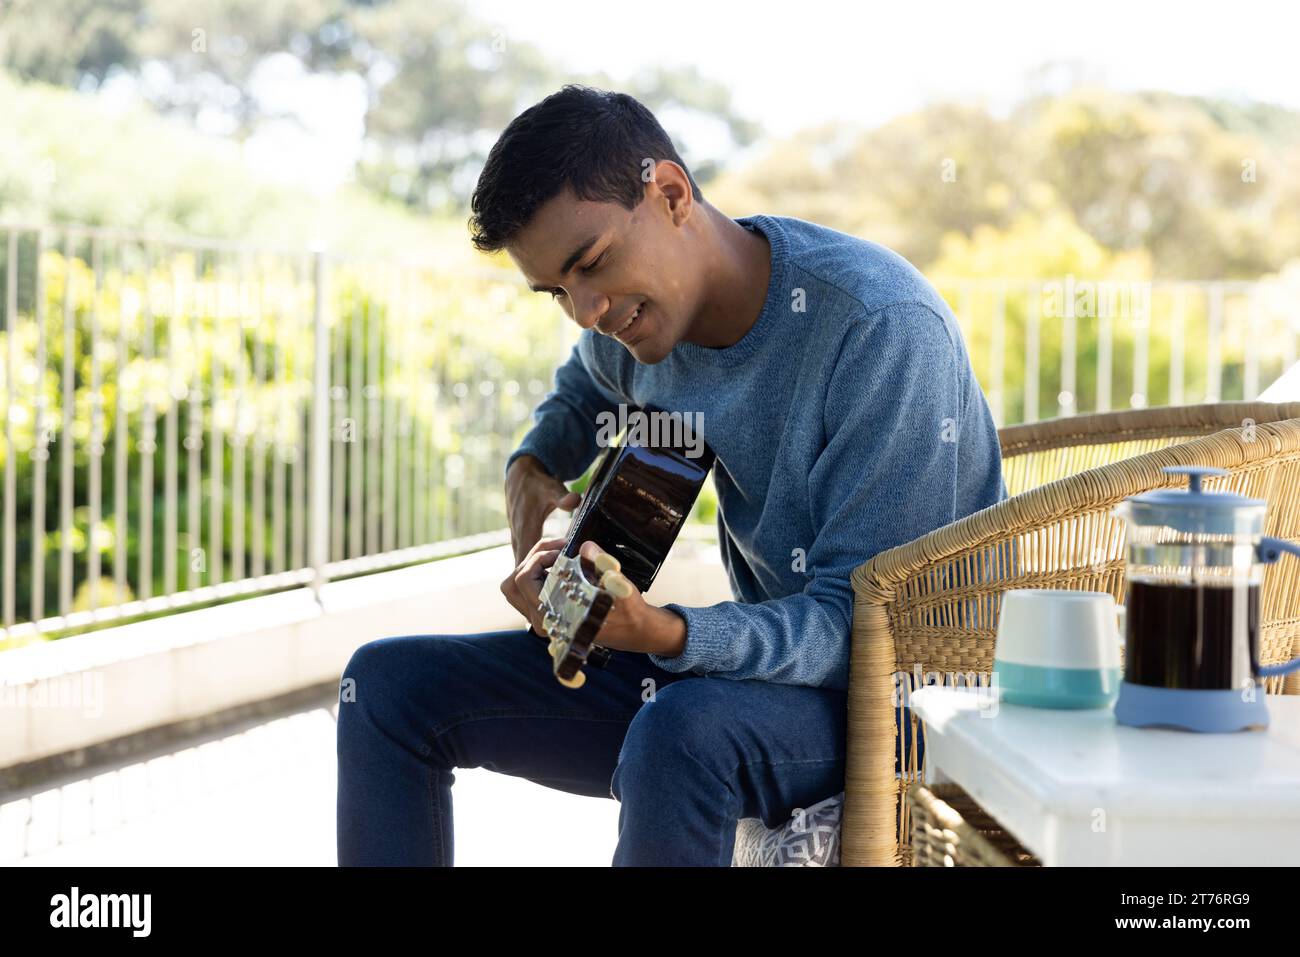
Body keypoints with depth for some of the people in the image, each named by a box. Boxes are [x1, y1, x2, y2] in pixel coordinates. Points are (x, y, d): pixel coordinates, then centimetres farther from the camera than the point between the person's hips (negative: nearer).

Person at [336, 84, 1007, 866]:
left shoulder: (883, 329, -24)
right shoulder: (636, 312, 0)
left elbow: (865, 619, -25)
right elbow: (585, 390, 28)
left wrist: (663, 633, -41)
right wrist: (533, 467, 4)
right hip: (767, 658, 8)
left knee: (684, 727, -41)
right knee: (389, 683, 0)